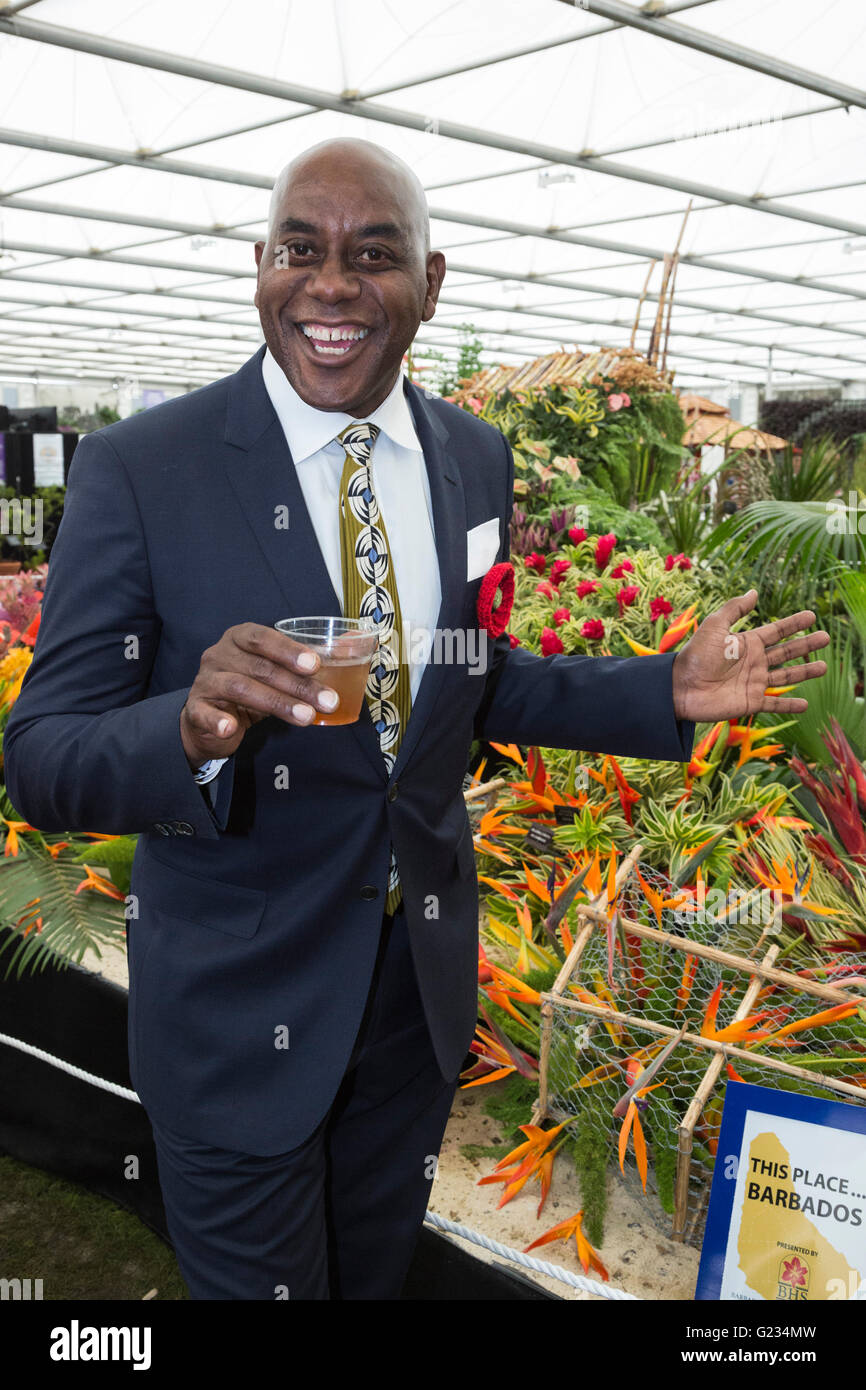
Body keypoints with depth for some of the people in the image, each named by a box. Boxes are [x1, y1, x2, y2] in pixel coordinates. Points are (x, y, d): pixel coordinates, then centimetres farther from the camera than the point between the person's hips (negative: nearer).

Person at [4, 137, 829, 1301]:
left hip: (425, 975, 5)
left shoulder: (476, 461, -2)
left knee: (378, 1269, 28)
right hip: (239, 1003, -4)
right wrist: (192, 730, -39)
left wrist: (665, 693, -2)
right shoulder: (137, 470, -17)